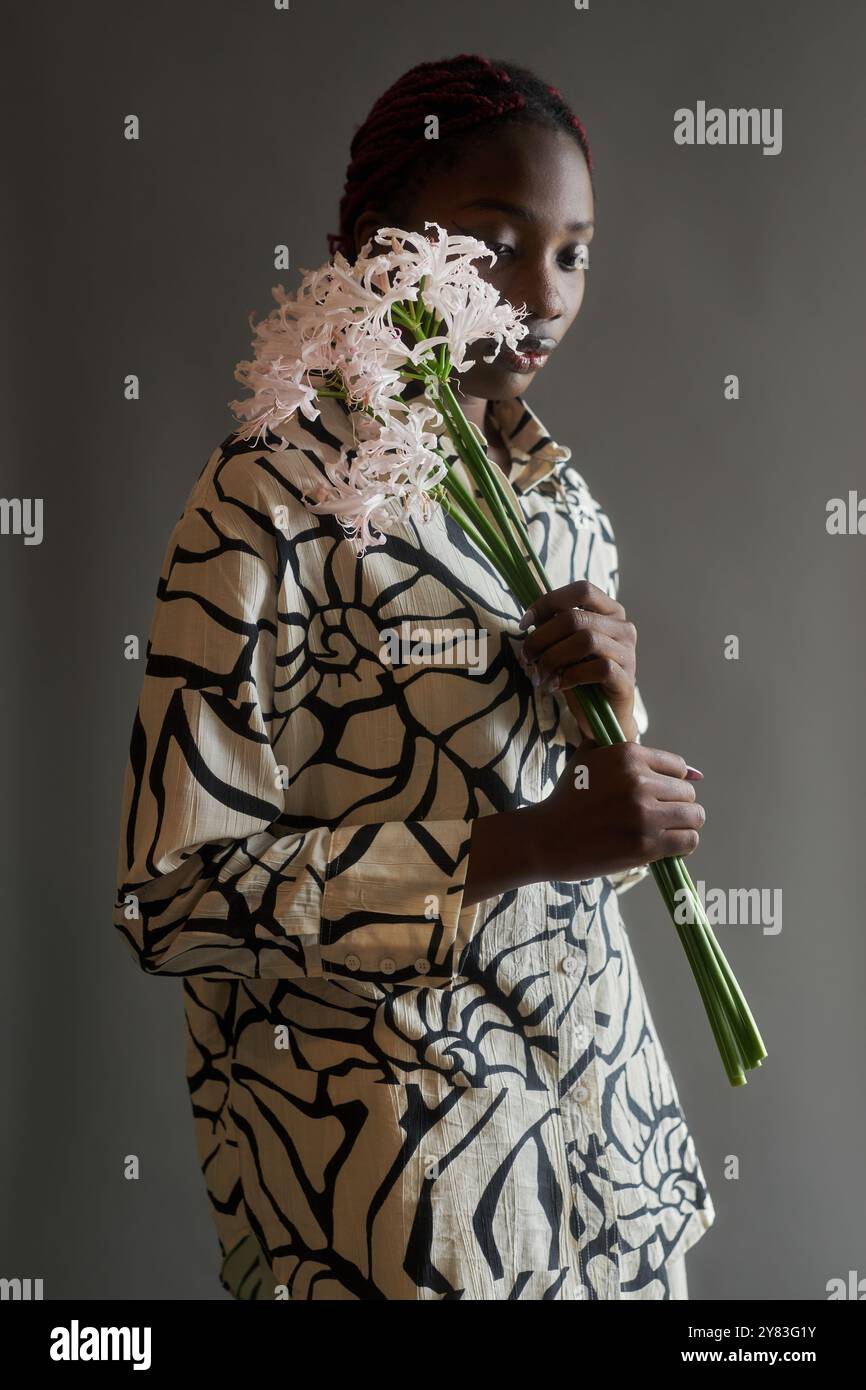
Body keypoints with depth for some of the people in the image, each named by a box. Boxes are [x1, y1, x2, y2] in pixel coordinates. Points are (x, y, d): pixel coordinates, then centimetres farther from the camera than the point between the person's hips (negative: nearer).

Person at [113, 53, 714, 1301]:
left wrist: (612, 698, -11)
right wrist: (517, 847, -25)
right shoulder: (271, 503, -17)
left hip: (594, 1092, 7)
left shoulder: (558, 495, 4)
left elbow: (601, 834, 11)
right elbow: (174, 896, -20)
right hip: (396, 1134, -6)